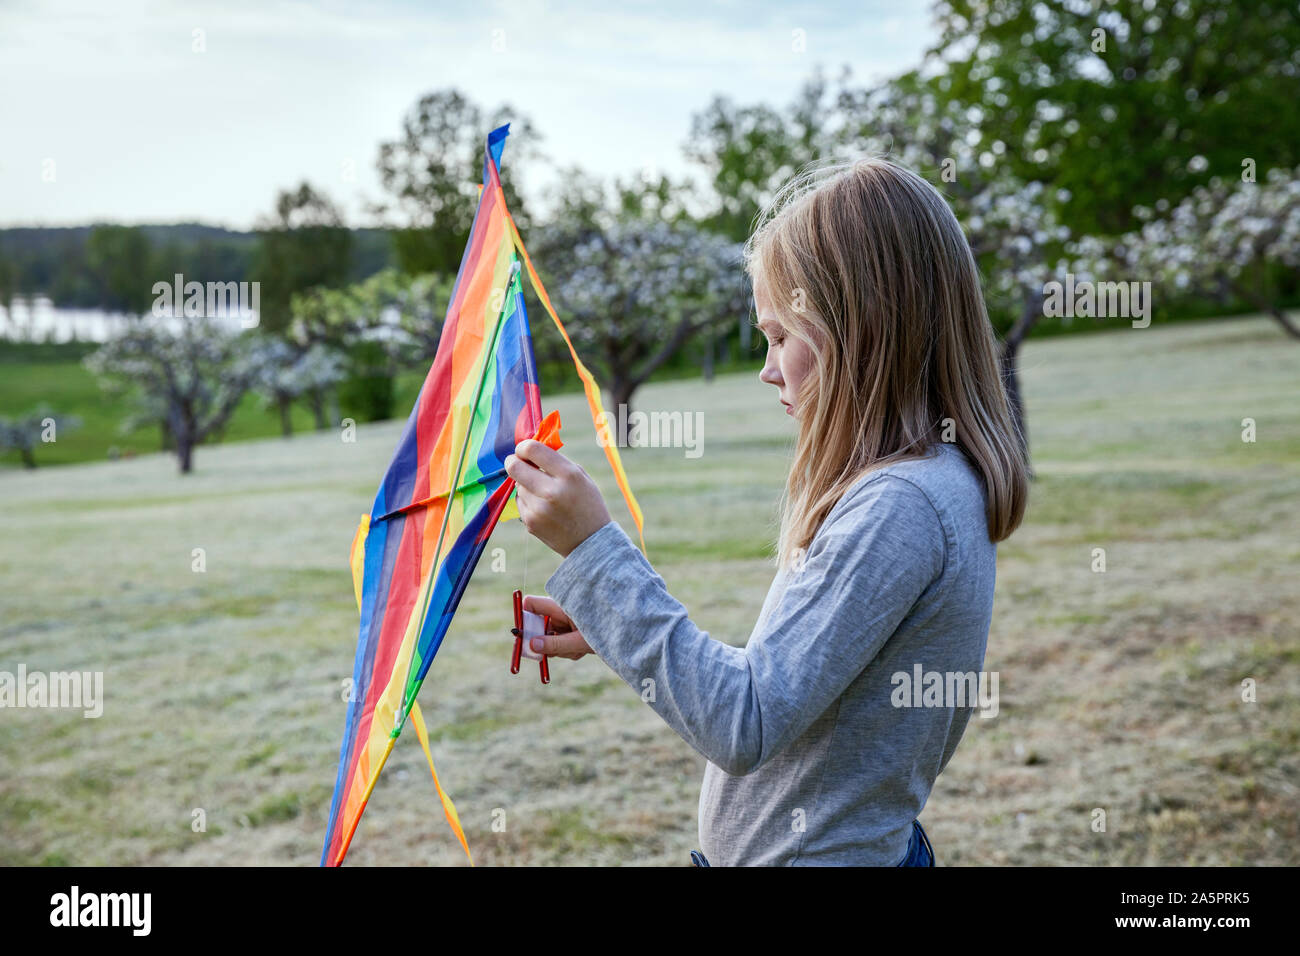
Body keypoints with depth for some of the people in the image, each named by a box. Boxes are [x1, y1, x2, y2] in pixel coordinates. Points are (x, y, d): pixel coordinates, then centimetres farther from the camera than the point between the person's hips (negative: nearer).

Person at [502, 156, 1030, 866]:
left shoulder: (901, 508, -25)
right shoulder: (929, 483, 5)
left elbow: (745, 726, -27)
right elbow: (785, 686, 10)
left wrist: (595, 548, -26)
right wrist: (616, 632, 6)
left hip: (822, 855, -8)